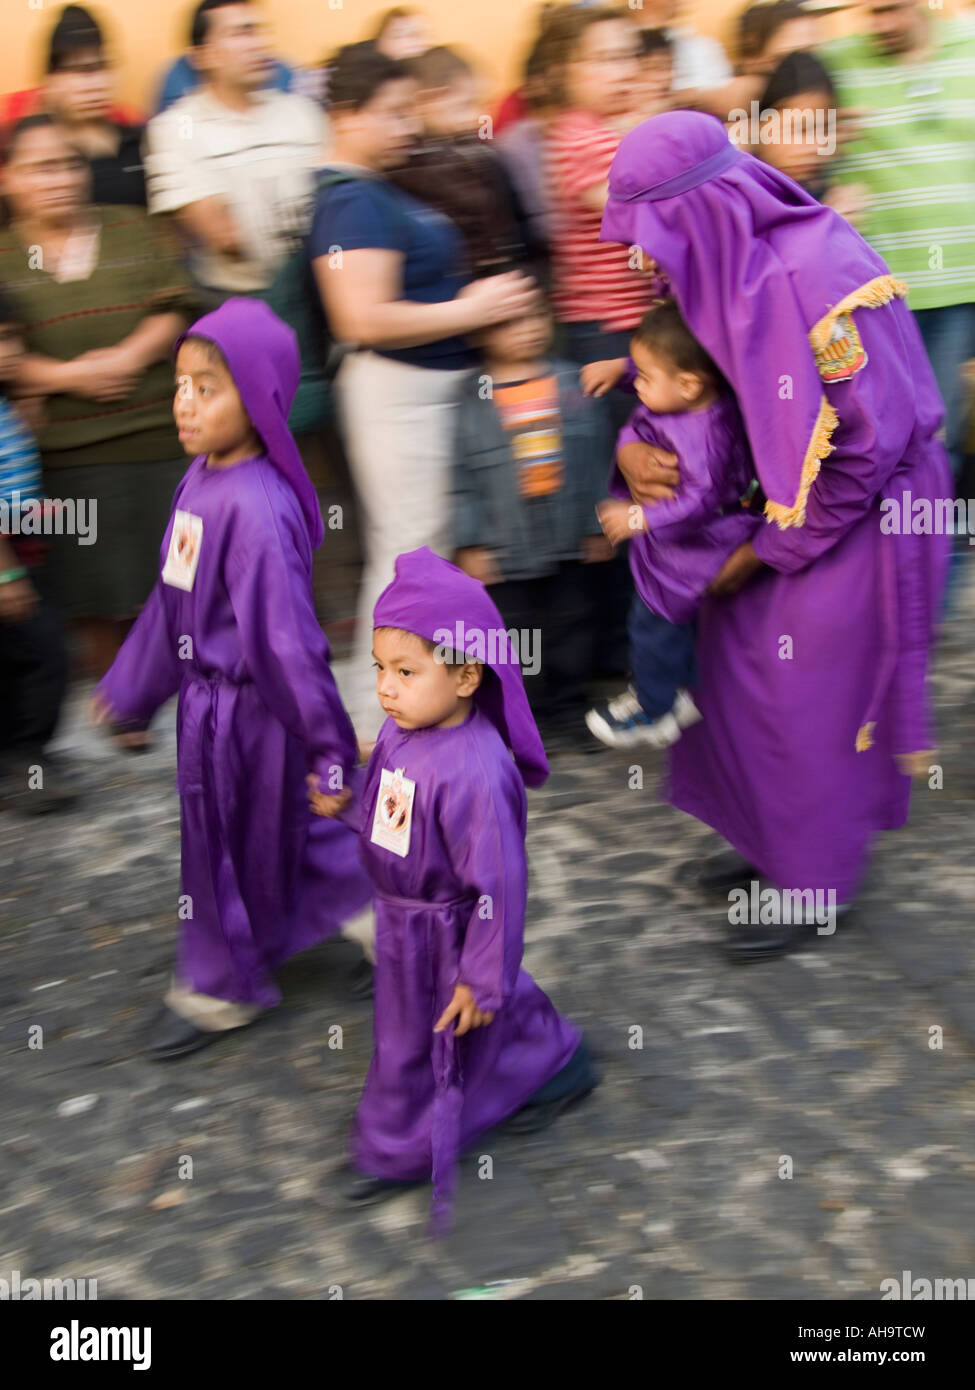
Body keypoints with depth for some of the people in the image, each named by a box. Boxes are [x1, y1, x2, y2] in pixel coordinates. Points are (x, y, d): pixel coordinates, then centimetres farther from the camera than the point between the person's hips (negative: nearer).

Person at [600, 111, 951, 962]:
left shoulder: (816, 276, -29)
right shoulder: (732, 262, -3)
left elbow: (868, 445, -26)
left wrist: (769, 549, -18)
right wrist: (634, 446, -10)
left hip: (859, 518, -8)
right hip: (793, 499, 8)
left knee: (813, 695, 1)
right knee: (739, 660, 14)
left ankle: (813, 883, 20)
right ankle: (773, 839, 32)